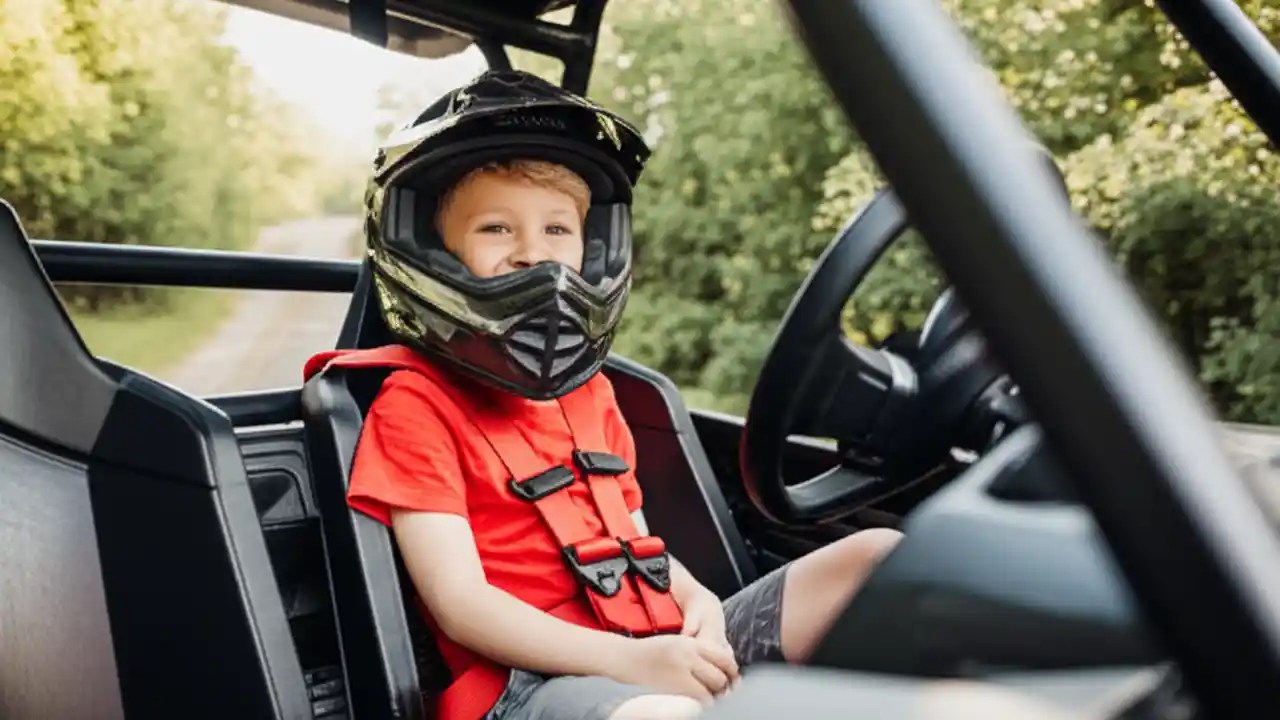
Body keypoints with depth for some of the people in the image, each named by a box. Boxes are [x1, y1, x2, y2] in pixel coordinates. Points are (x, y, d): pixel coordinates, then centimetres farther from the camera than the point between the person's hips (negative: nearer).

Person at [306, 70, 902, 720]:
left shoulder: (589, 390, 18)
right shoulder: (416, 404, -4)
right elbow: (459, 604, -12)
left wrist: (698, 603, 0)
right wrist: (629, 660, -21)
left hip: (661, 650, 8)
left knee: (877, 556, -3)